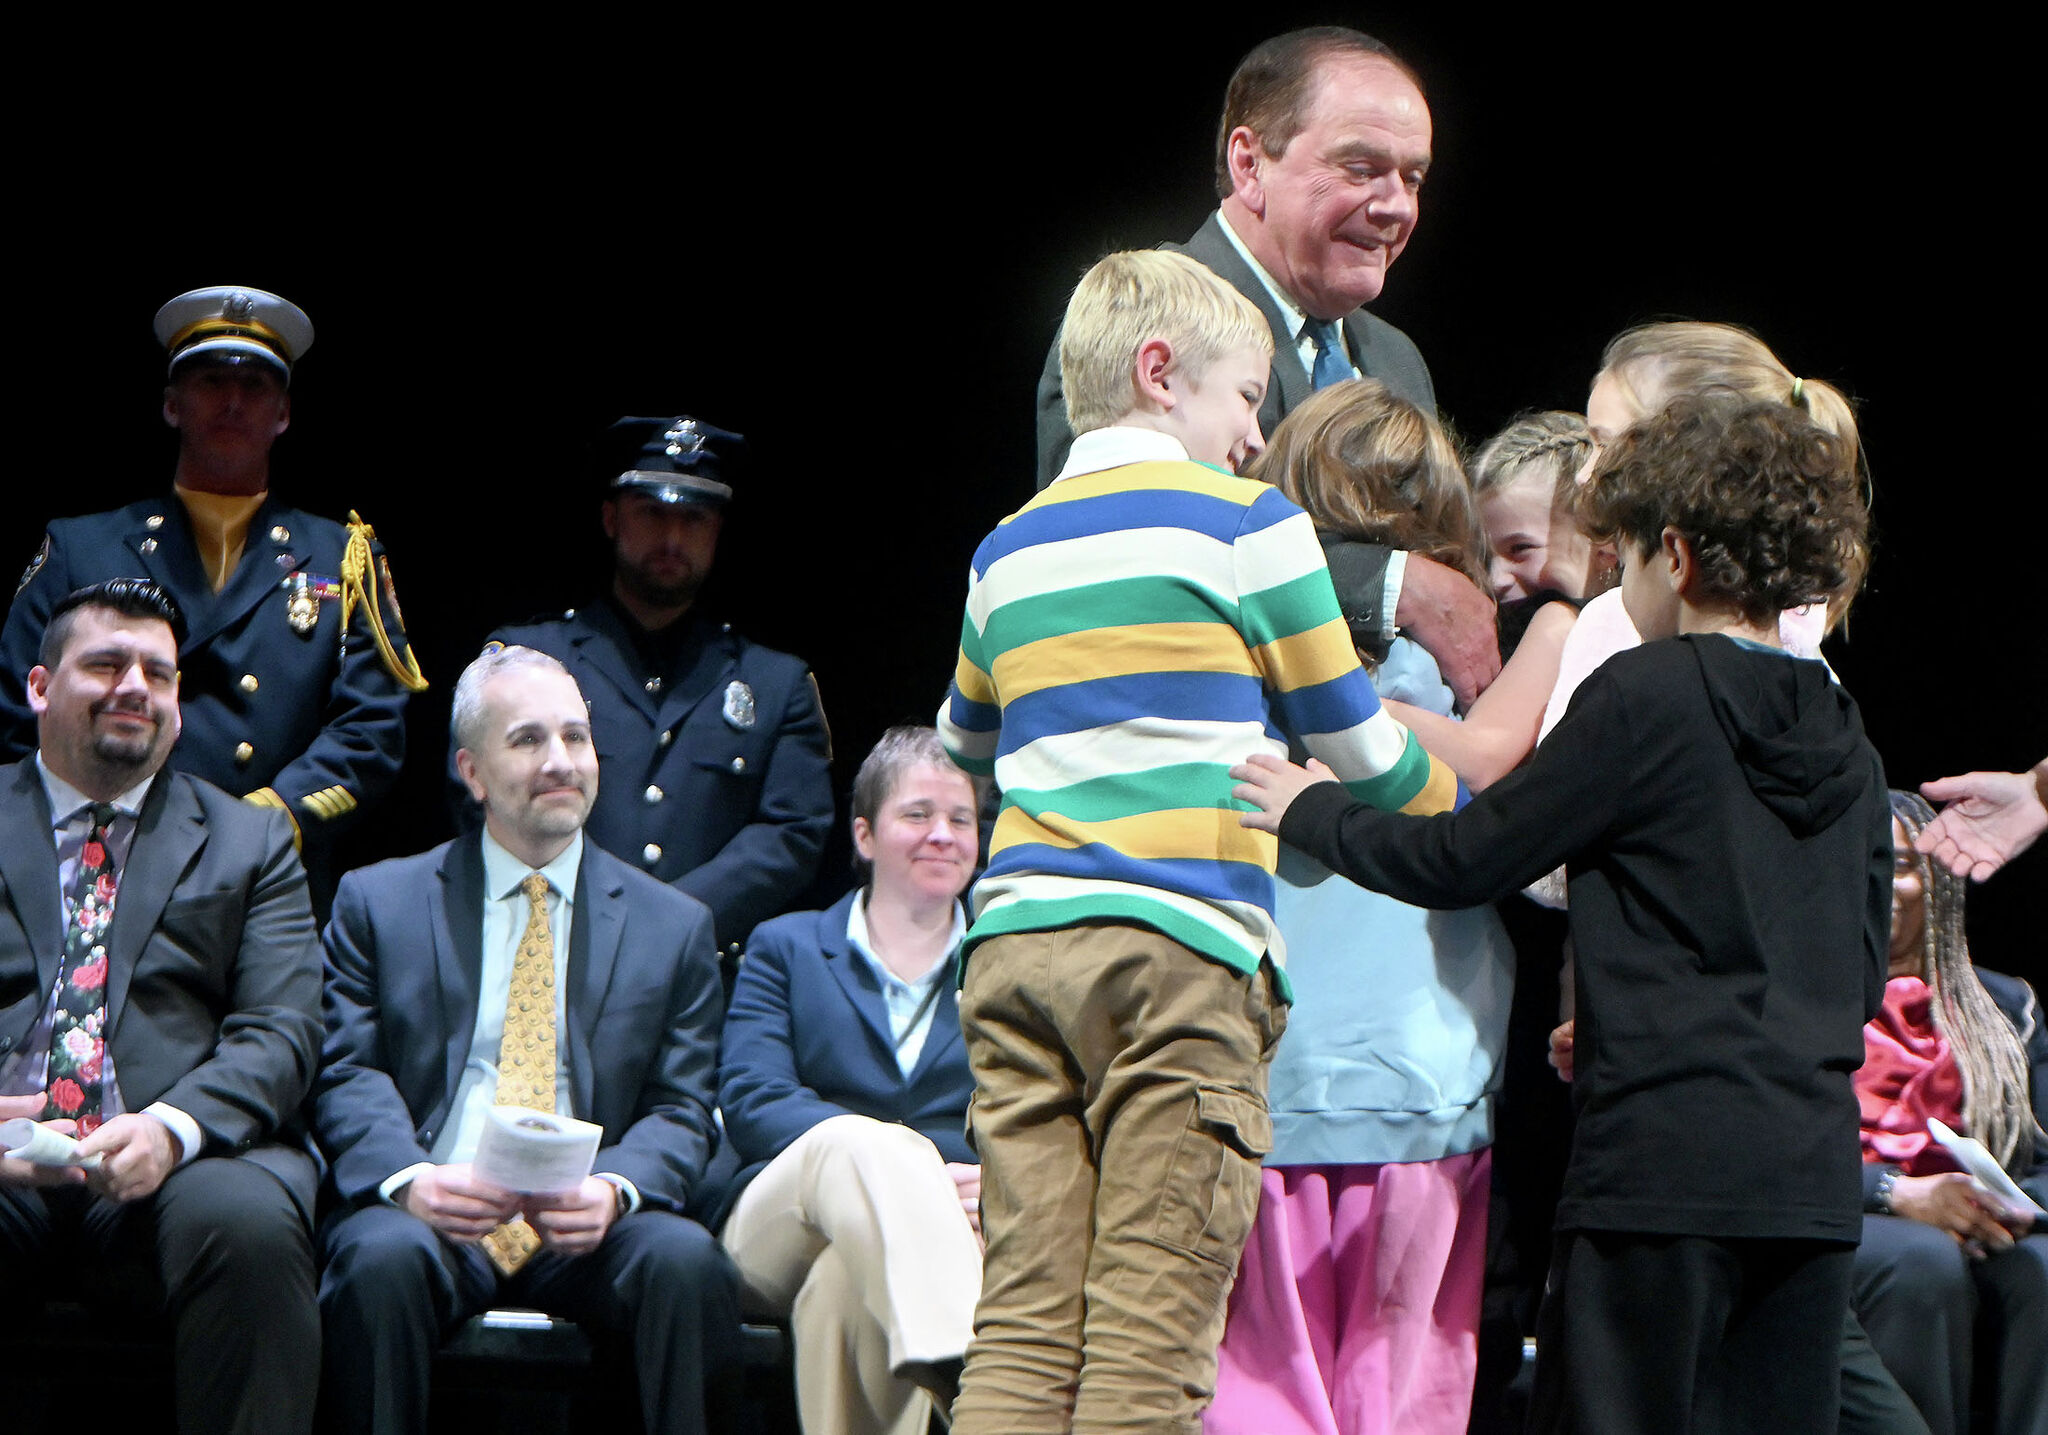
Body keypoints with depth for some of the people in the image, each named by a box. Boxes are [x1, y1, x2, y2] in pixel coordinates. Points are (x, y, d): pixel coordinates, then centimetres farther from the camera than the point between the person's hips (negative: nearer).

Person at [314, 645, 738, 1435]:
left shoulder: (673, 926, 16)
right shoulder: (377, 903, 14)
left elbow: (681, 1112, 9)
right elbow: (348, 1075, 5)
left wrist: (614, 1187, -15)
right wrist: (410, 1179, -18)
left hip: (589, 1224, 1)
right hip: (431, 1216, -1)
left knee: (686, 1261, -31)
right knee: (384, 1260, -35)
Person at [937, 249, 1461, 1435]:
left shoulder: (1008, 551, 20)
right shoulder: (1247, 523, 4)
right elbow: (1356, 744, 9)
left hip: (1015, 939, 5)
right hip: (1179, 947, -5)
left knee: (1025, 1326, 0)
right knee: (1151, 1338, -8)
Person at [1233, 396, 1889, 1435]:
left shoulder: (1646, 695, -7)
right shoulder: (1847, 744, 12)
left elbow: (1462, 859, -3)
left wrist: (1311, 812, 14)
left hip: (1665, 1162, -6)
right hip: (1813, 1174, 6)